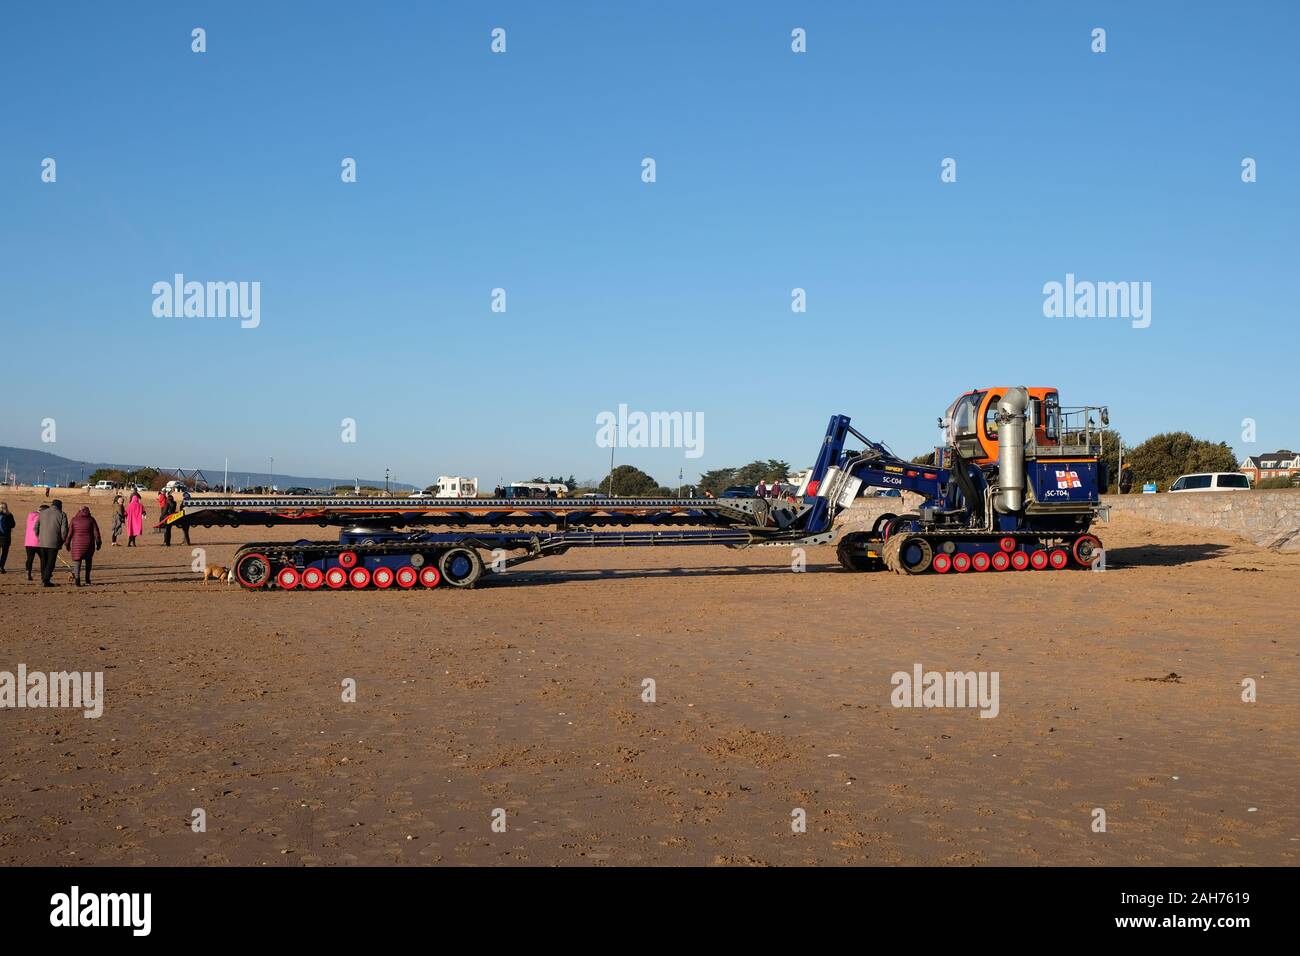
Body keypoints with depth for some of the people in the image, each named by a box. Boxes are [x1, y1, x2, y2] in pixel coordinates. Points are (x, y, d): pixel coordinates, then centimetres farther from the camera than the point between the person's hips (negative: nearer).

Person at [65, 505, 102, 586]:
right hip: (88, 543, 0)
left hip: (77, 544, 0)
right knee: (88, 559, 23)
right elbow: (96, 532, -3)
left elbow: (69, 533, 1)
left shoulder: (74, 519, 2)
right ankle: (87, 577, 18)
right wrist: (98, 543, 5)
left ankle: (77, 578, -15)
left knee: (77, 561, 5)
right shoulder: (91, 519, 0)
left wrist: (68, 544, 8)